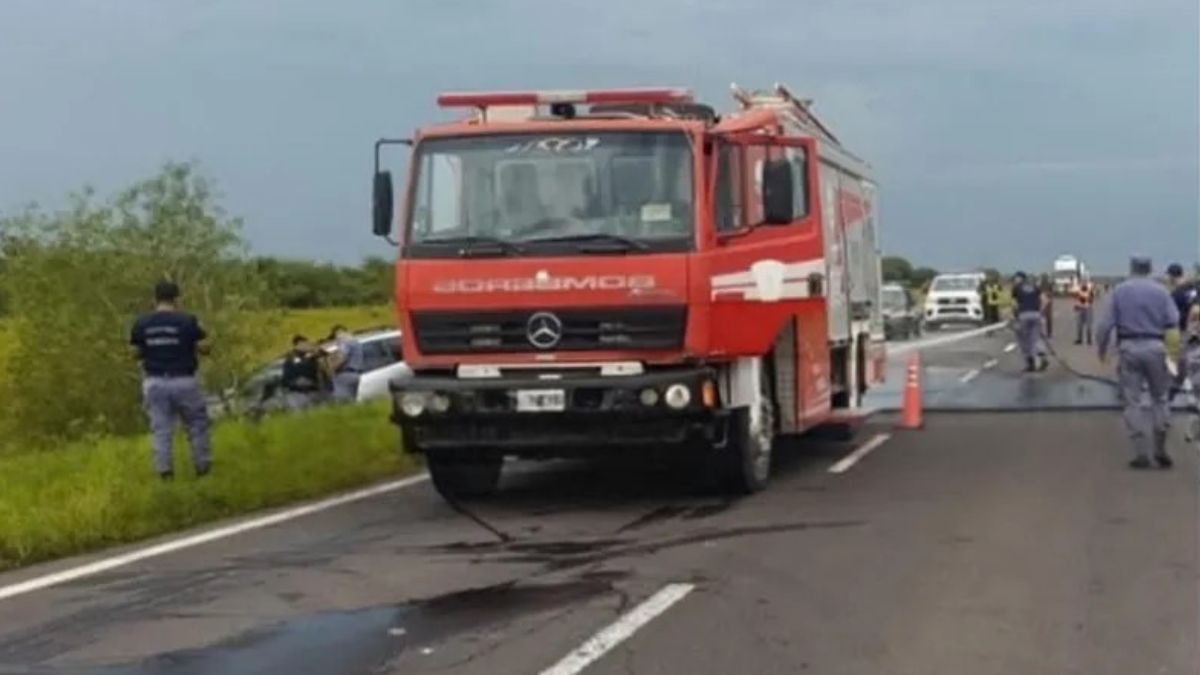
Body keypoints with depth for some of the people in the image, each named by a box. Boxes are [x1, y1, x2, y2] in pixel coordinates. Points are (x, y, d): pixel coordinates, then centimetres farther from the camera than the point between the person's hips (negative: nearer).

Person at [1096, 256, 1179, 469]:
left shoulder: (1120, 290, 2)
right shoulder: (1160, 290, 2)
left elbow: (1107, 322, -3)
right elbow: (1173, 320, -4)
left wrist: (1101, 347, 9)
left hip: (1129, 347, 0)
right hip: (1154, 346, 0)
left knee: (1132, 401, 5)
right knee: (1160, 398, 14)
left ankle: (1141, 453, 0)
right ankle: (1160, 450, 9)